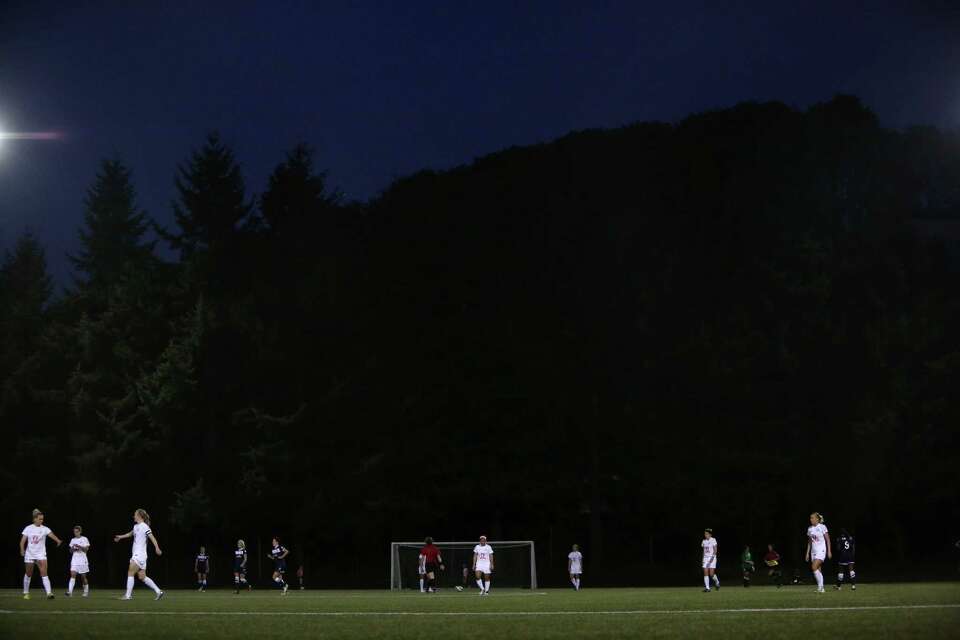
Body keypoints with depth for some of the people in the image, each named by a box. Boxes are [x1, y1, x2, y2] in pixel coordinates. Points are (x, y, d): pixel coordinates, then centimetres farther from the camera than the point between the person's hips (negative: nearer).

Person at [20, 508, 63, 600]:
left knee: (44, 573, -16)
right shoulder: (28, 528, -2)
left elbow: (51, 535, -23)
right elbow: (22, 541, -2)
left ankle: (49, 593, -23)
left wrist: (58, 540, -43)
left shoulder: (45, 529, -5)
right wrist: (22, 550, -20)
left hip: (41, 554, -1)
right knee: (28, 574, 13)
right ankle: (26, 593, 31)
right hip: (29, 554, 1)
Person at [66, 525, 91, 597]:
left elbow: (86, 549, -9)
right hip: (75, 559, 3)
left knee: (83, 576, 5)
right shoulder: (73, 540, 11)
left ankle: (86, 591, 24)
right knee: (73, 574, -13)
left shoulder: (84, 539, -1)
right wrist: (72, 549, -6)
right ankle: (70, 592, -23)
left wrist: (79, 546, -21)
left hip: (82, 559, -3)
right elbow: (71, 550, 17)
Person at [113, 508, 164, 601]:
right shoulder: (136, 526, 15)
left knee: (130, 573, -8)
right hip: (136, 554, 9)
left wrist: (157, 548, -31)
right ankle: (158, 591, 8)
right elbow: (131, 534, 37)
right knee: (142, 577, 6)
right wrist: (121, 537, 44)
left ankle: (128, 595, -6)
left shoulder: (144, 526, -11)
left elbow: (152, 538, -19)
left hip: (140, 555, -9)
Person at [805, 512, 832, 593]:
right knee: (818, 570, 5)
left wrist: (829, 551, -8)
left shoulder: (822, 527, -7)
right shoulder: (809, 529, 10)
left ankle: (820, 586, -10)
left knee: (814, 567, -20)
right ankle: (821, 589, 10)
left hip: (821, 550, -6)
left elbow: (828, 540, -5)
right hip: (813, 551, 6)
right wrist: (807, 553, 14)